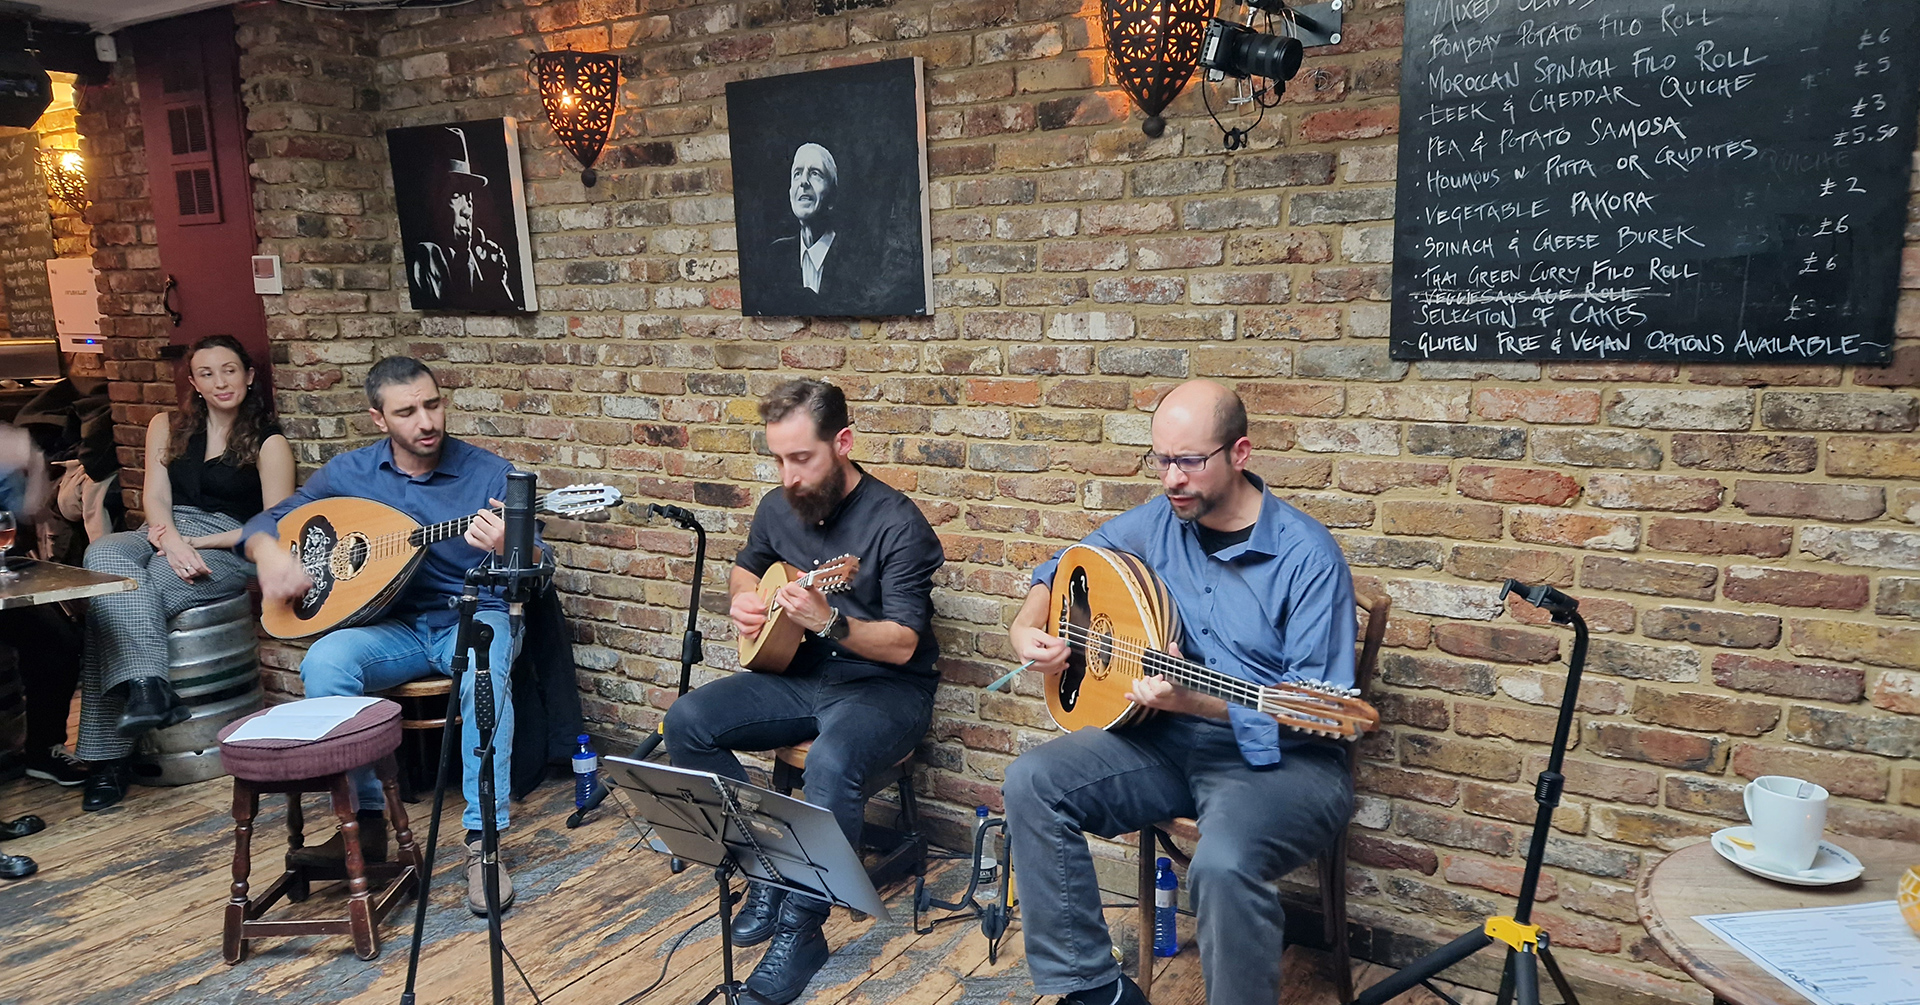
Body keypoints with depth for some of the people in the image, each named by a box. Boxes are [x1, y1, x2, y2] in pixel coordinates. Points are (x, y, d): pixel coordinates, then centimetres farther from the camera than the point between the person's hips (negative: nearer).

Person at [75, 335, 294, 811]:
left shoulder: (269, 442, 4)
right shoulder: (168, 427, 18)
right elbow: (156, 498, 7)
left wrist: (197, 543, -11)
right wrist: (175, 544, -15)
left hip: (228, 549, -4)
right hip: (165, 535, 4)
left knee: (113, 603, -28)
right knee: (104, 554, -32)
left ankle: (107, 756, -29)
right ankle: (146, 686, -42)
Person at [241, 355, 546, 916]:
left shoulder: (489, 473, -6)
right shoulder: (349, 473, 3)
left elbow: (541, 567, -11)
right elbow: (265, 523, 13)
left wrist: (510, 549, -35)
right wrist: (270, 554, -12)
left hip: (473, 619, -3)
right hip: (392, 626, 3)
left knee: (485, 675, -36)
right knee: (324, 662, -28)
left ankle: (482, 841, -28)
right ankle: (365, 819, -13)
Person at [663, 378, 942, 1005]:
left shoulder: (896, 523, -18)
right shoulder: (777, 508, 2)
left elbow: (903, 645, -20)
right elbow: (746, 568, 24)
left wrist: (828, 622, -36)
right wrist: (744, 599, 1)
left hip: (886, 688, -6)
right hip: (798, 678, 7)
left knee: (831, 763, -37)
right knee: (687, 722, -12)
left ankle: (801, 928, -15)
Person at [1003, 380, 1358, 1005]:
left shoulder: (1308, 556, -15)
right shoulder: (1159, 522, 3)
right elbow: (1067, 565, 19)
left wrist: (1196, 701, -31)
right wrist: (1027, 626, -3)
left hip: (1279, 758, -6)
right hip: (1173, 741, 6)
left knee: (1224, 863, -36)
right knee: (1032, 782, -10)